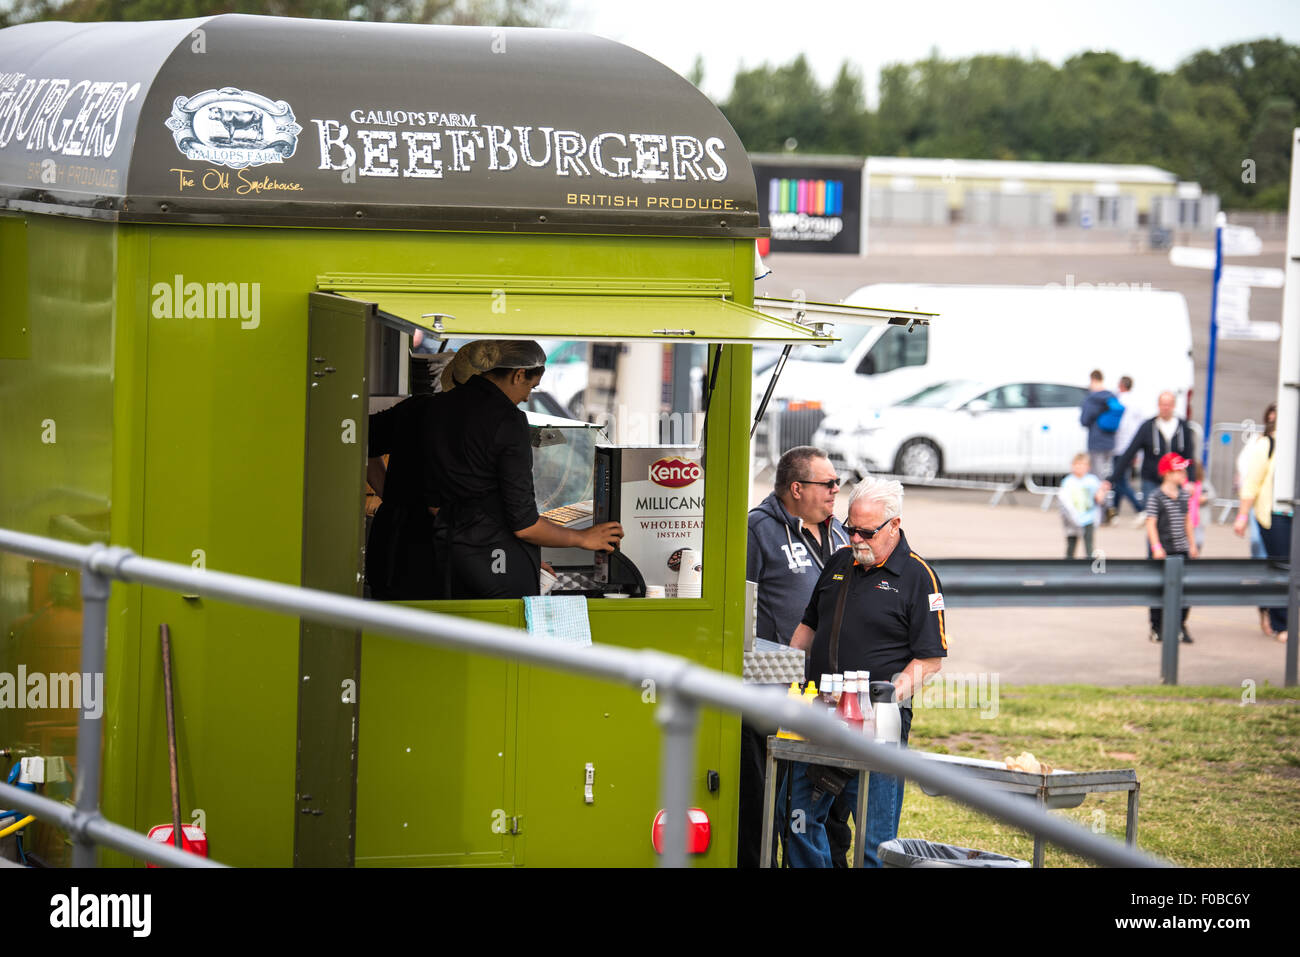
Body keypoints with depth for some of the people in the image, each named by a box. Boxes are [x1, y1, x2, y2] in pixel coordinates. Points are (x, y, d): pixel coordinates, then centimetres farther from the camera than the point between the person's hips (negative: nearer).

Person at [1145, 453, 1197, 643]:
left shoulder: (1183, 494, 9)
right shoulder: (1156, 497, -10)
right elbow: (1151, 524, -11)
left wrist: (1192, 544, 17)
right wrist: (1156, 547, -18)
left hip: (1182, 549, 5)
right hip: (1164, 551, -5)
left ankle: (1181, 626, 11)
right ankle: (1156, 627, 12)